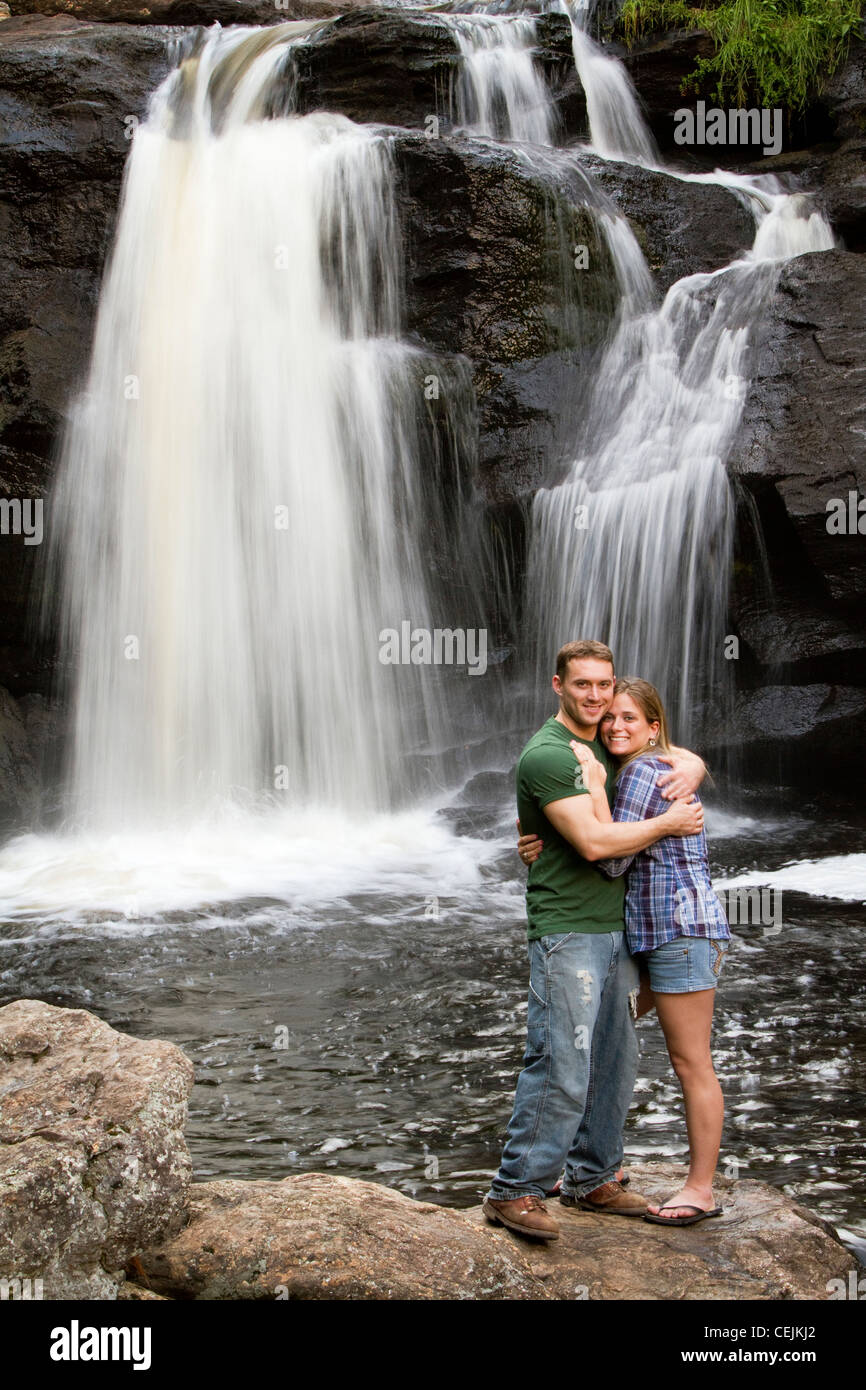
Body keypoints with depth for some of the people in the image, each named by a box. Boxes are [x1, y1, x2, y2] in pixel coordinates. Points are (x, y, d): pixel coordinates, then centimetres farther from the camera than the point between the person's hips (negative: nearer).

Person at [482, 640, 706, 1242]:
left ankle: (591, 1180, 24)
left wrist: (689, 768, 0)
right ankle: (515, 1191, -1)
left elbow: (675, 754, 24)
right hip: (566, 931, -9)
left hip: (614, 928, 9)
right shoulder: (547, 754, -13)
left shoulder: (609, 745, 14)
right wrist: (667, 824, -10)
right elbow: (593, 841, -21)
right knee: (561, 1067, -11)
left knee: (615, 1060, 12)